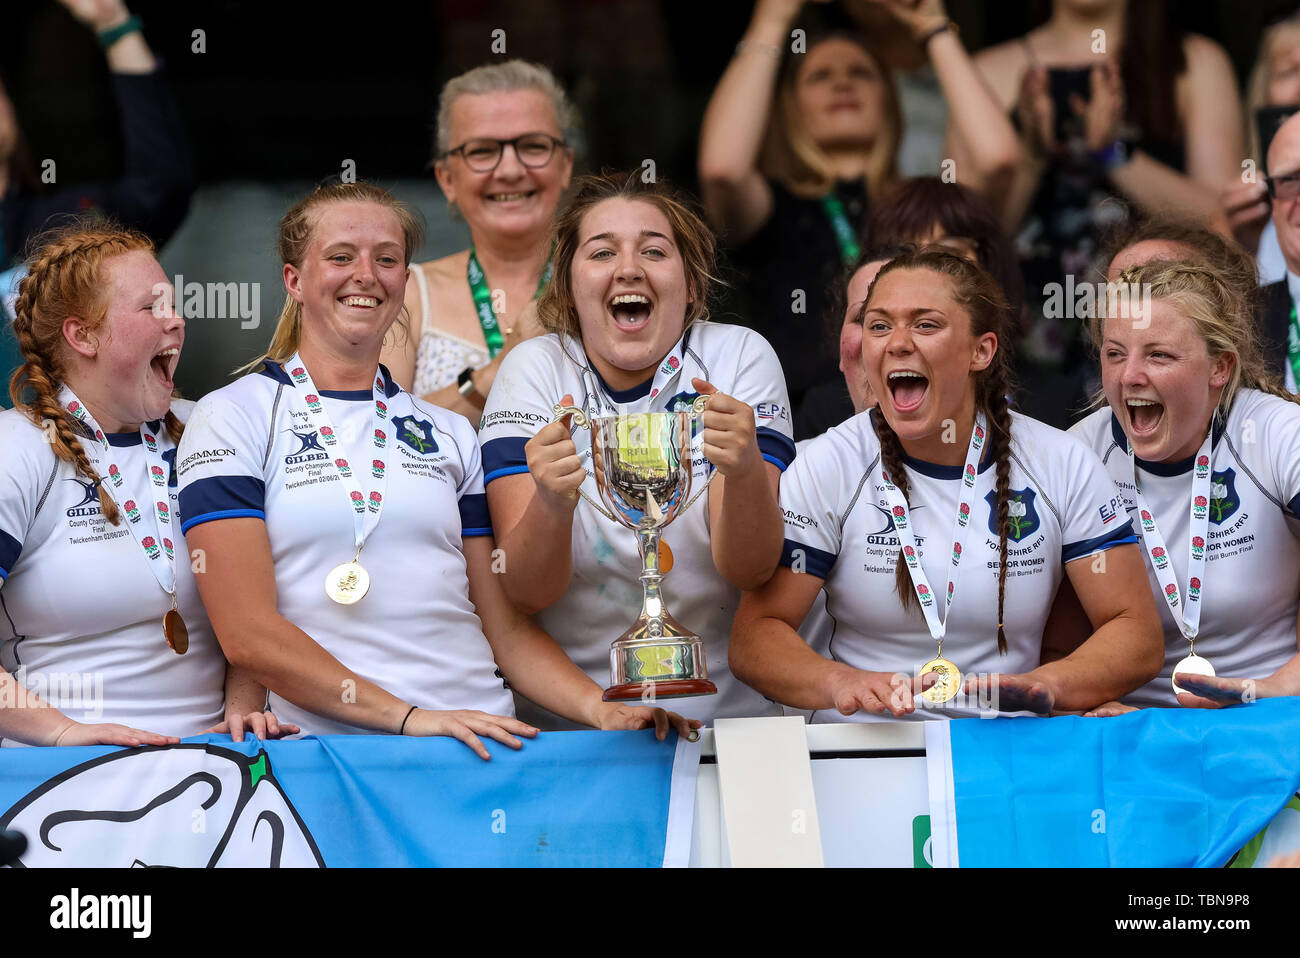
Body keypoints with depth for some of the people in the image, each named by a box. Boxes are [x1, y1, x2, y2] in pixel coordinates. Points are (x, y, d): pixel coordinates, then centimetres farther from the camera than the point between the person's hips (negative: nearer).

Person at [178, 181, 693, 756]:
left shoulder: (450, 434, 19)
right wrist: (407, 718, -15)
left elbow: (506, 627, 15)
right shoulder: (232, 419, 5)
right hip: (329, 751, -4)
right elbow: (248, 633, -6)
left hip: (485, 745, 4)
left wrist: (602, 709, -4)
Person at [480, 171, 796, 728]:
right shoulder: (533, 370, 0)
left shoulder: (739, 358, 1)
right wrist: (551, 504, -29)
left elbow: (750, 570, -8)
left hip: (724, 718, 0)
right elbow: (525, 594, -9)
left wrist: (747, 472, -28)